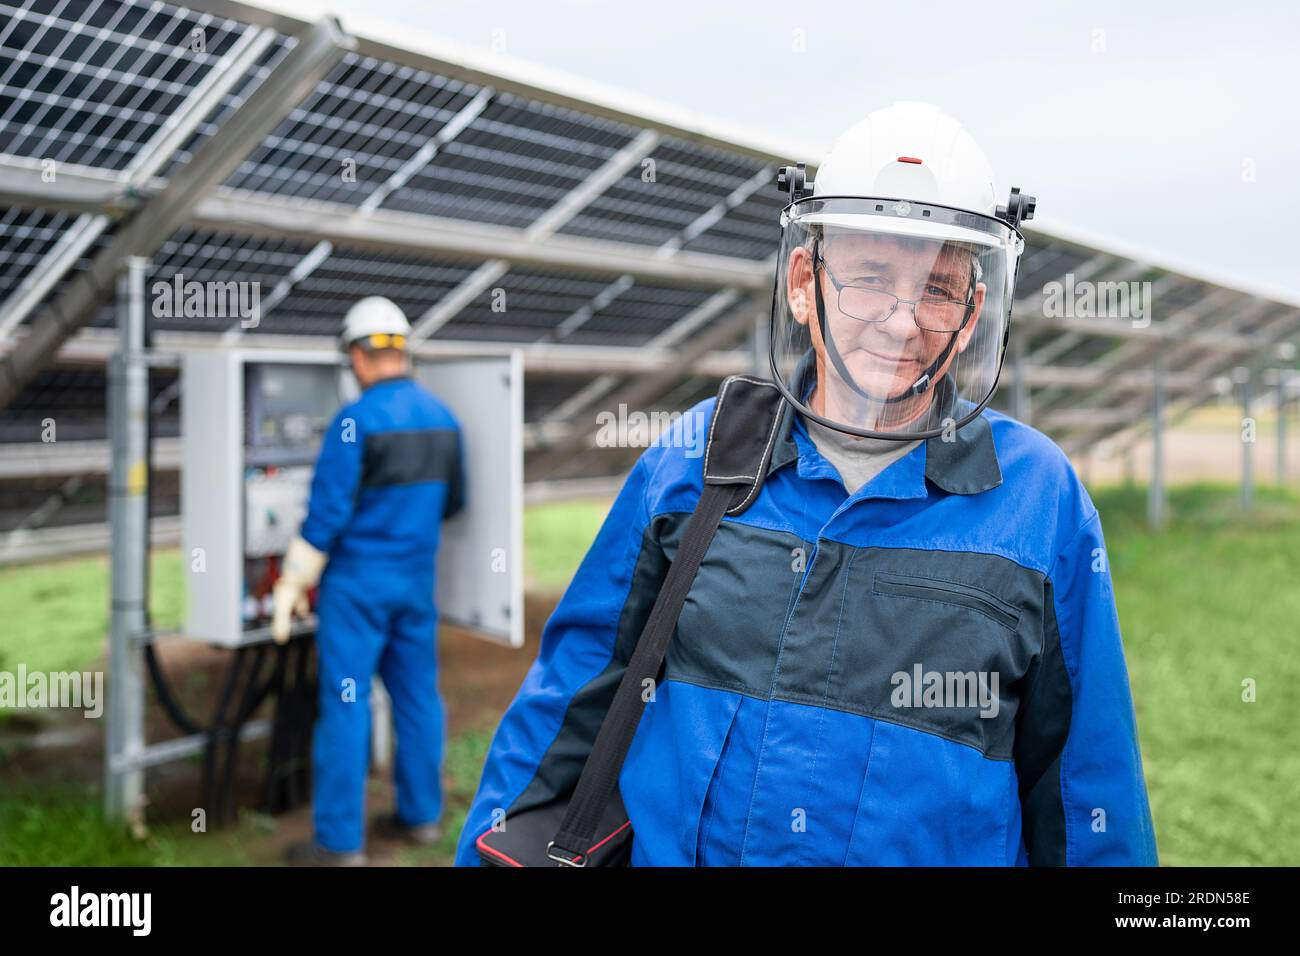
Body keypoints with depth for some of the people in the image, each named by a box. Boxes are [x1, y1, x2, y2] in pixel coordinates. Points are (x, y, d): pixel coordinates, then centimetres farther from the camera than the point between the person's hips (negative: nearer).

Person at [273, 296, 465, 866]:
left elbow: (327, 511, -17)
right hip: (417, 578, 6)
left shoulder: (356, 420, -16)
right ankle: (421, 814, 25)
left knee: (345, 704, -1)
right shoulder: (441, 417, 4)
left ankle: (339, 840, 5)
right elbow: (452, 501, 15)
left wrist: (292, 583, -8)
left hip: (358, 582, -6)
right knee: (416, 694, 14)